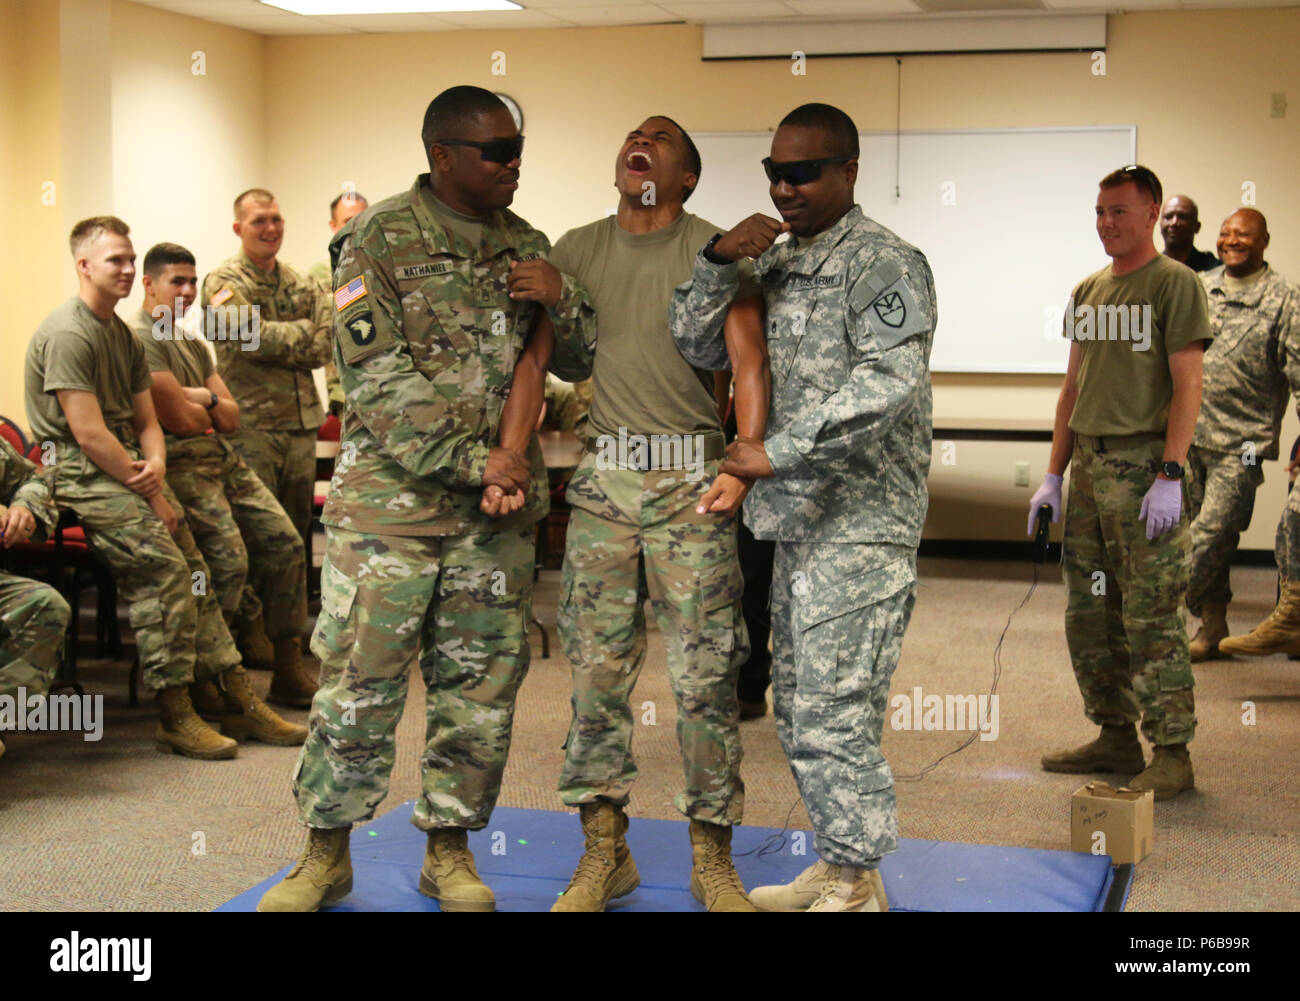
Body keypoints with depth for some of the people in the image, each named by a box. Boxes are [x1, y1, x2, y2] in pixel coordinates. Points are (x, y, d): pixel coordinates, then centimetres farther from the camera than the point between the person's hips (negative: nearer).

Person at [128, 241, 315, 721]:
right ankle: (200, 681, -13)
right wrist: (208, 410, 6)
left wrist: (200, 400, -5)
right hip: (180, 462, -9)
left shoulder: (192, 342, 23)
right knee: (229, 560, -24)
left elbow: (231, 416, 16)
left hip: (223, 458, 9)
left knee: (284, 542, 0)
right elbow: (179, 419, -15)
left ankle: (287, 675, 6)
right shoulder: (139, 337, -8)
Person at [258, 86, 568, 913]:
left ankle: (451, 849, 21)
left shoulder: (529, 248, 11)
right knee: (359, 674, 0)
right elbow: (378, 377, -11)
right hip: (390, 496, -4)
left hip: (499, 504, 4)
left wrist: (515, 454, -14)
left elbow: (534, 356, 4)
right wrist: (474, 463, -16)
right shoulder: (379, 239, -3)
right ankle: (328, 853, 15)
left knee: (482, 680, 7)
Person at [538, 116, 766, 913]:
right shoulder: (578, 249, 14)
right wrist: (551, 307, 0)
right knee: (596, 668, 3)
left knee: (705, 674, -3)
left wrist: (744, 467, -17)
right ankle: (604, 853, 13)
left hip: (690, 483, -3)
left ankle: (713, 859, 8)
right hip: (604, 481, 3)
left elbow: (751, 365, -4)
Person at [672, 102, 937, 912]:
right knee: (799, 709, 15)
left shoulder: (887, 265, -10)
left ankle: (858, 889, 8)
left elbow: (890, 382, -24)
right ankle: (837, 867, 28)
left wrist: (778, 450, -25)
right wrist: (718, 261, -2)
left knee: (833, 716, -6)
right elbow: (700, 347, 14)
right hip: (796, 521, 9)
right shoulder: (778, 265, 14)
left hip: (860, 527, -8)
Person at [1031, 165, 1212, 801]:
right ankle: (1116, 739, 21)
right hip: (1089, 468, 7)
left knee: (1150, 616, -7)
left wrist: (1170, 476, -19)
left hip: (1144, 466, -7)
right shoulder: (1087, 292, 17)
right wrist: (1053, 477, 16)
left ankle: (1172, 755, -1)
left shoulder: (1174, 284, -4)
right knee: (1089, 613, 10)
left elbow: (1187, 386, -11)